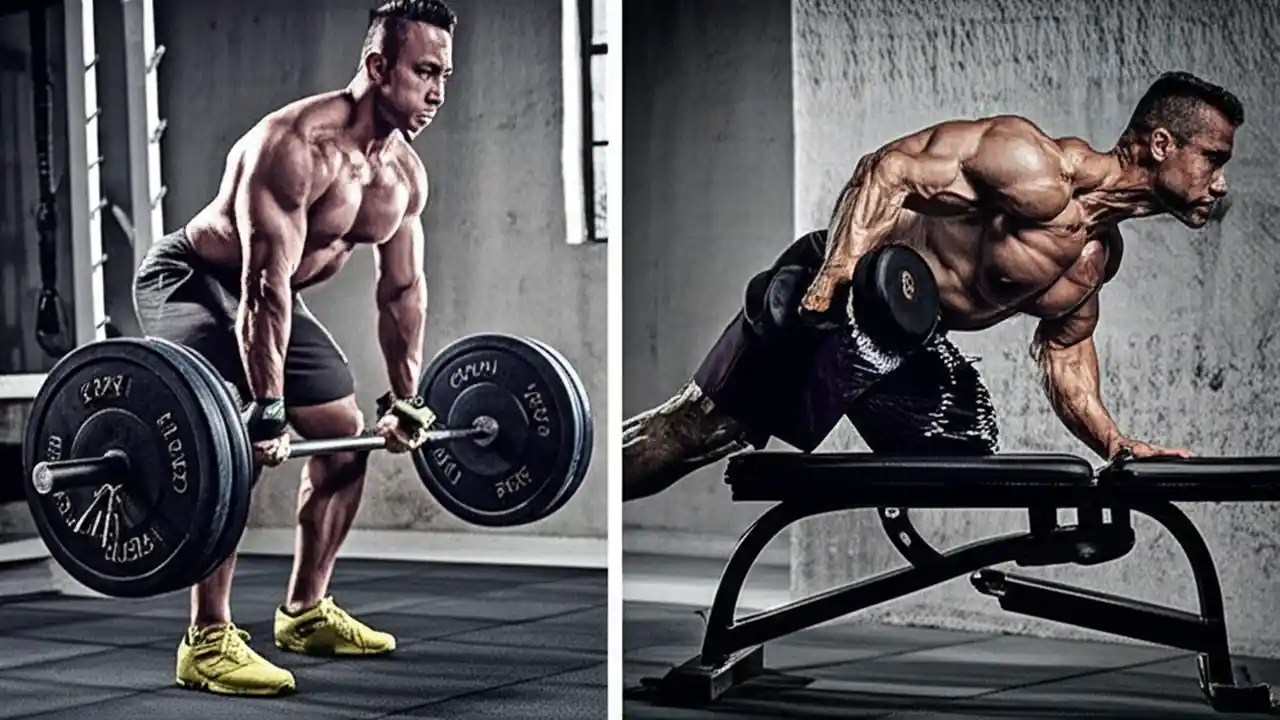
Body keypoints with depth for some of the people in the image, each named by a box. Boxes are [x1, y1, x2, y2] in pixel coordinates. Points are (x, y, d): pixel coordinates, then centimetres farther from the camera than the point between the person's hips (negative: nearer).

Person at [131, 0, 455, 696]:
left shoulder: (405, 174, -5)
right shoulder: (297, 144, -32)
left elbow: (402, 289, 5)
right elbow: (266, 284, -35)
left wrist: (404, 401, 6)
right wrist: (267, 410, -36)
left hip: (267, 292, 9)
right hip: (188, 280, -9)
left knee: (347, 436, 11)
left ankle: (305, 611, 25)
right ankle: (207, 643, -20)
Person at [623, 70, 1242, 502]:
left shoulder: (1101, 255, 9)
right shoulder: (1037, 171, -22)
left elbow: (1064, 354, 18)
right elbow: (888, 168, -26)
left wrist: (1118, 446, 3)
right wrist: (840, 271, -39)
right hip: (838, 294, -10)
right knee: (702, 426, -12)